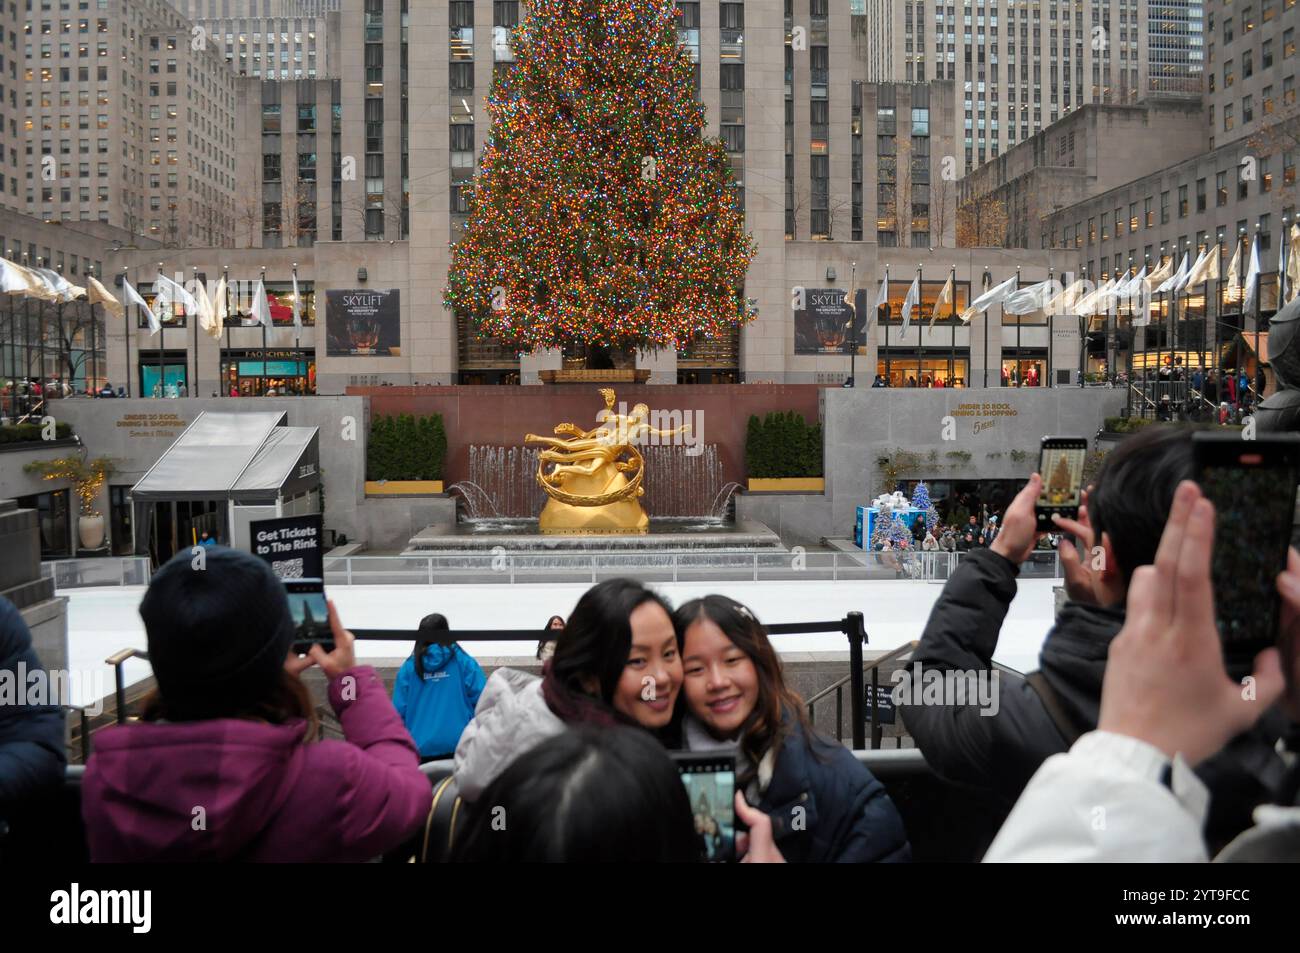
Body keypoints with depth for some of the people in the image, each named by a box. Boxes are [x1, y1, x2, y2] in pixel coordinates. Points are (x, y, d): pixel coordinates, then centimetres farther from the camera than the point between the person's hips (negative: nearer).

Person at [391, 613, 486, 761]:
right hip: (459, 745, -1)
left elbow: (399, 710, 2)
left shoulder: (408, 667, 2)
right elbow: (481, 699, -4)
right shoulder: (464, 662, 0)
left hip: (421, 748, 1)